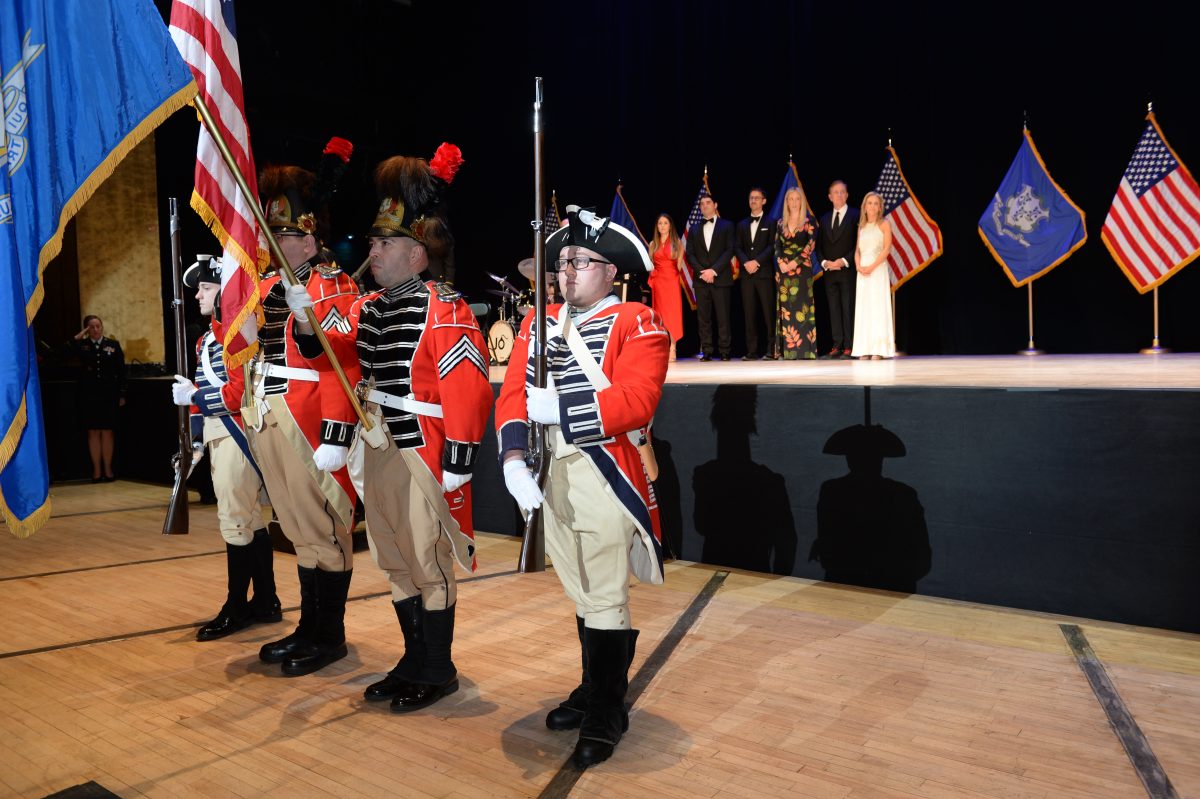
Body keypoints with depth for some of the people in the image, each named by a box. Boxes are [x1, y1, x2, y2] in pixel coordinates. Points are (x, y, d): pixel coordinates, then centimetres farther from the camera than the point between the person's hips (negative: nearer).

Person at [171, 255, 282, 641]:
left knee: (235, 520, -4)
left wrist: (192, 397, -15)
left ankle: (236, 608, 7)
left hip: (238, 434, -10)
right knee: (250, 518, 13)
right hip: (217, 435, 10)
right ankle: (266, 603, 21)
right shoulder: (207, 337, 17)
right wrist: (195, 439, 17)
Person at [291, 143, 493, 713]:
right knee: (394, 562, 16)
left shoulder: (444, 312, -14)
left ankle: (437, 671, 20)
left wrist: (457, 464, -20)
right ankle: (415, 662, 31)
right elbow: (337, 358, 15)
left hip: (422, 456, -8)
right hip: (377, 451, 8)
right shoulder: (369, 308, 10)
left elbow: (468, 391, -19)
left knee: (428, 563, 3)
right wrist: (305, 320, -2)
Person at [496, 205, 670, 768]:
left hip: (604, 475, -5)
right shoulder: (538, 324, 12)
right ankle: (594, 690, 34)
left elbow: (635, 401, -18)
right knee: (581, 593, 17)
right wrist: (514, 460, -12)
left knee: (606, 598, 2)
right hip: (548, 473, 6)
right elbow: (512, 393, 3)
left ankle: (606, 715, 17)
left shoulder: (637, 323, -5)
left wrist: (559, 409, -20)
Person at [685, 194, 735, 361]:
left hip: (721, 278, -3)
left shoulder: (727, 226, 9)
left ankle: (724, 351, -1)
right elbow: (689, 254, 9)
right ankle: (706, 352, 2)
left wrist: (714, 270, -12)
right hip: (701, 279, 3)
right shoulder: (694, 229, 17)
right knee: (703, 317, 0)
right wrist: (702, 272, -7)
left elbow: (730, 251, -1)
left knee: (723, 317, -4)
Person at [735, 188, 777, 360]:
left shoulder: (770, 223, 7)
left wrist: (757, 261, -13)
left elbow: (772, 246, -3)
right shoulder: (742, 225, 18)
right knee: (749, 313, 1)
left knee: (768, 312, -7)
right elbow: (737, 247, 10)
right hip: (747, 273, 4)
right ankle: (752, 351, 2)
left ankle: (771, 350, -5)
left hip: (764, 273, -4)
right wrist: (746, 262, -8)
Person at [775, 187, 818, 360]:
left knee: (802, 307, -6)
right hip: (784, 270, 4)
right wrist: (781, 262, -10)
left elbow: (811, 244, -7)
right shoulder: (781, 223, 13)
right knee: (787, 308, 2)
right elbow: (777, 246, 8)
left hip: (802, 269, -4)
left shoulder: (808, 222, 2)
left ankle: (804, 349, -4)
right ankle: (789, 349, 5)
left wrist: (795, 262, -15)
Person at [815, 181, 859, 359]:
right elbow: (818, 246, 15)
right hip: (829, 272, 5)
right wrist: (824, 262, -3)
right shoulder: (824, 219, 17)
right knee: (834, 309, 4)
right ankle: (837, 346, 6)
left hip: (848, 270, -5)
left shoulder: (856, 215, 1)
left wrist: (844, 261, -14)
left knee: (848, 309, -5)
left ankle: (849, 347, -4)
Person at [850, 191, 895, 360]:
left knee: (878, 307, -8)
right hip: (862, 271, 5)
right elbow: (857, 250, 11)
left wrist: (872, 266, -17)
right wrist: (858, 266, -7)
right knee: (863, 308, 1)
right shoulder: (861, 226, 15)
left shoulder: (884, 224, 1)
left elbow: (887, 249, -8)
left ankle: (879, 349, -8)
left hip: (878, 269, -5)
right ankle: (865, 349, 3)